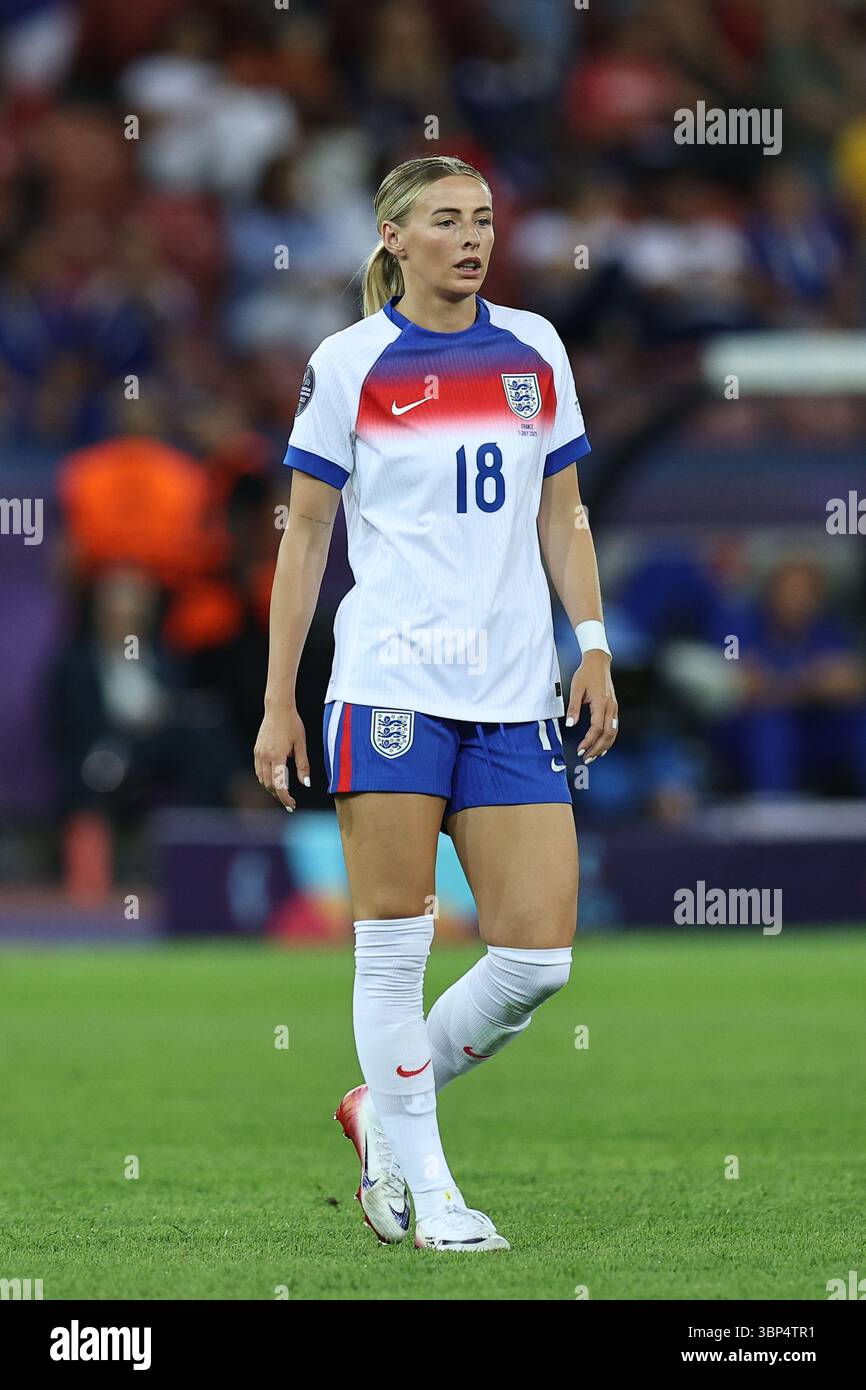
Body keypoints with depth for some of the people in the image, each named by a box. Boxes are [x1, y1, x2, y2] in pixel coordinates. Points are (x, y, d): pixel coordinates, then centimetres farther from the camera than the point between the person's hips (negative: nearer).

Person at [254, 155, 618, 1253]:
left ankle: (385, 1107, 19)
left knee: (538, 960, -3)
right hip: (390, 684, -4)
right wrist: (278, 701, 2)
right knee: (395, 945, -3)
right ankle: (421, 1185, 8)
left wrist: (593, 648, 7)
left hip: (514, 696, 4)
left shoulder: (533, 349, 11)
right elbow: (305, 534, 5)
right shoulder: (348, 365, 1)